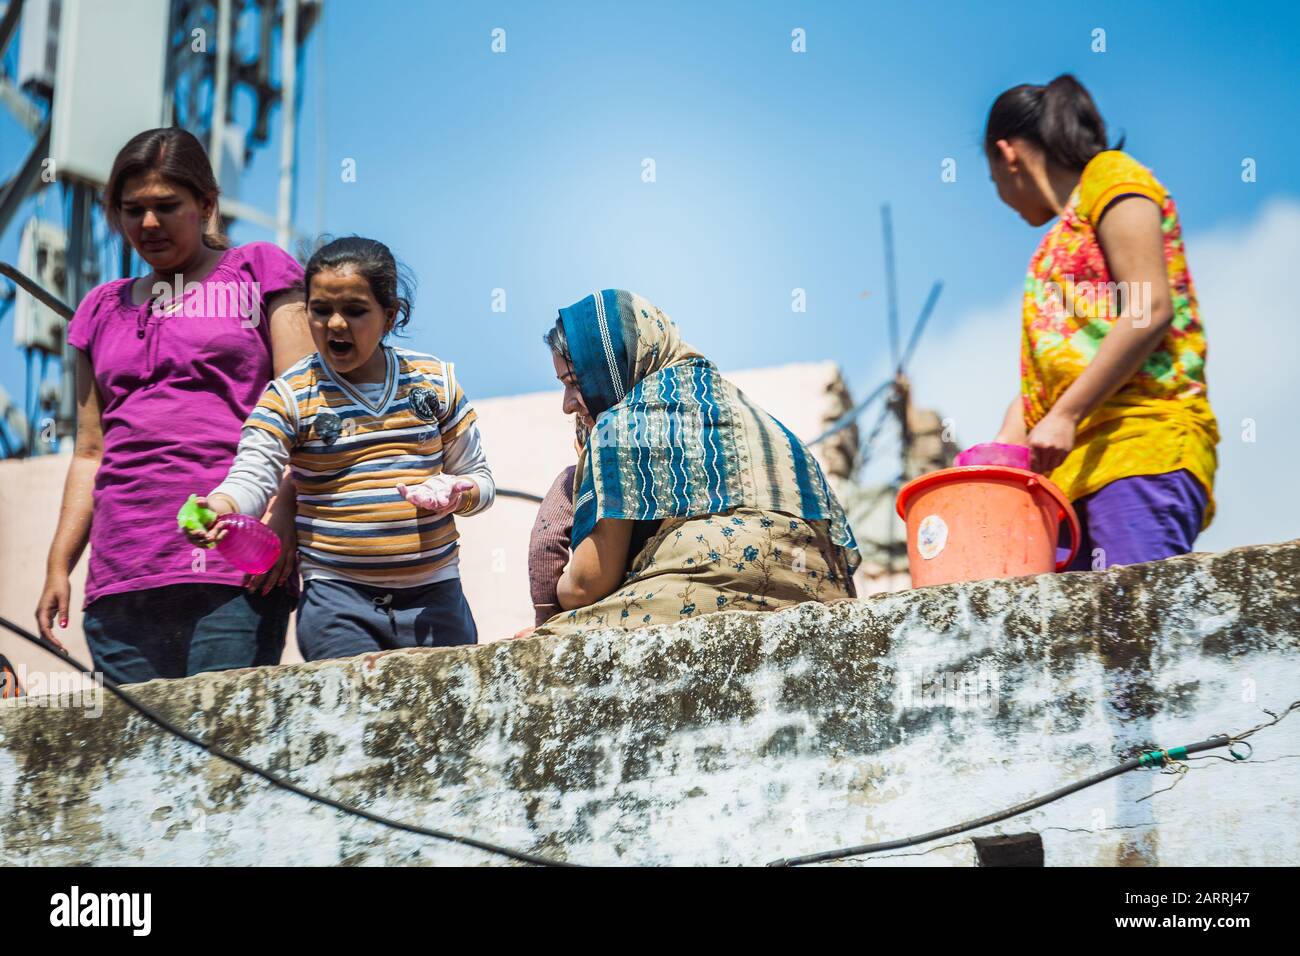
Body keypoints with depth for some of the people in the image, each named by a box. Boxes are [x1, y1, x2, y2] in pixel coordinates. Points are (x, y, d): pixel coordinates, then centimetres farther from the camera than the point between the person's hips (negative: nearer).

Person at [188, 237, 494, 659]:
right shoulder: (291, 395, -1)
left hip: (435, 593, 3)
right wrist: (220, 507, -34)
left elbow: (478, 475, 13)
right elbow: (252, 476, -12)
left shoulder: (436, 382, 6)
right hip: (337, 597, -3)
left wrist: (458, 493, -10)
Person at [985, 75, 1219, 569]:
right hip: (1074, 464, 8)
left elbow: (1150, 309, -8)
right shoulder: (1059, 243, 31)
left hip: (1142, 438, -8)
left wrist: (1065, 417, -13)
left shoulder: (1112, 176, 7)